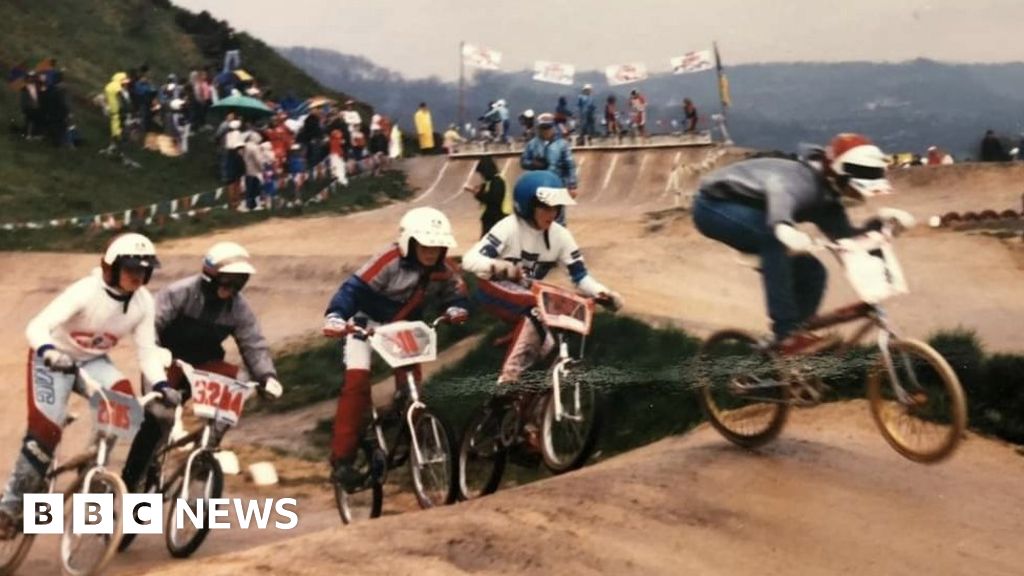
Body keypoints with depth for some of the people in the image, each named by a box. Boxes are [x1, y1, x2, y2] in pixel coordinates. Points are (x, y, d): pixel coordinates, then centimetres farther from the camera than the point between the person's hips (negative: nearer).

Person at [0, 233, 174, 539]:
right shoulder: (86, 291, -29)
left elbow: (147, 349, -12)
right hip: (54, 359, -4)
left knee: (123, 398, -25)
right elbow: (37, 326, -37)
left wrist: (161, 385, -29)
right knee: (46, 430, -17)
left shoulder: (143, 302, -14)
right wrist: (50, 353, -57)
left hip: (94, 362, 4)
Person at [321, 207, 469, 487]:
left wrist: (457, 309, -23)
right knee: (356, 383, -17)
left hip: (404, 328, 5)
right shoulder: (389, 262, -29)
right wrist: (335, 317, -51)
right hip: (367, 323, -5)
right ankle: (342, 459, -15)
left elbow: (455, 291, 2)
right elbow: (354, 288, -35)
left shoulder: (443, 269, -12)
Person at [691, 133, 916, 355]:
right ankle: (786, 334, -30)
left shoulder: (825, 198, -2)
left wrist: (880, 220, -25)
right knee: (776, 237, -35)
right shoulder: (805, 181, -31)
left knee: (810, 272, 0)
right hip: (715, 205, -9)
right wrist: (784, 228, -75)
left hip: (744, 212, 9)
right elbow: (780, 191, -54)